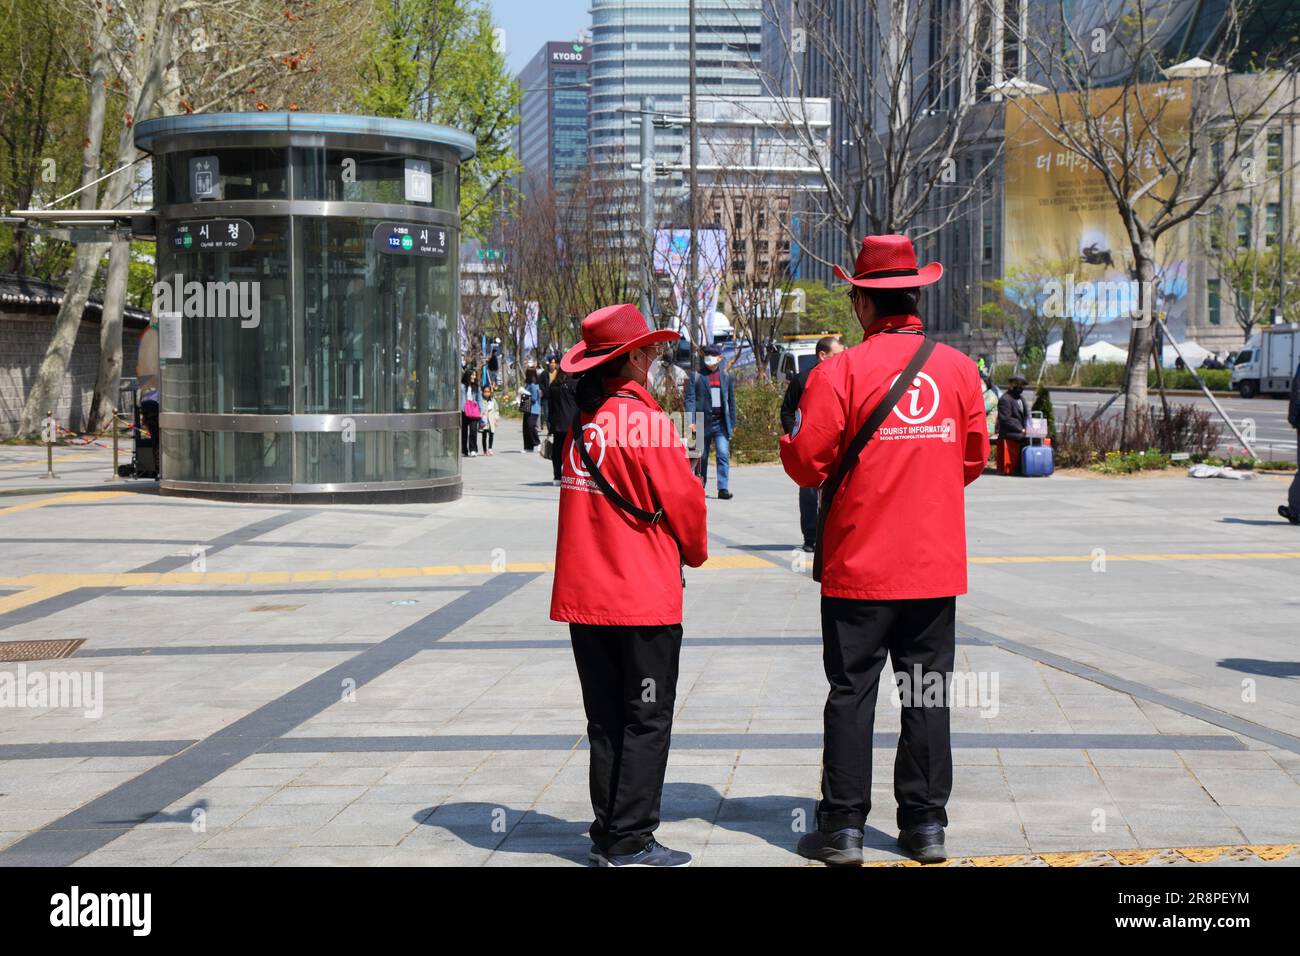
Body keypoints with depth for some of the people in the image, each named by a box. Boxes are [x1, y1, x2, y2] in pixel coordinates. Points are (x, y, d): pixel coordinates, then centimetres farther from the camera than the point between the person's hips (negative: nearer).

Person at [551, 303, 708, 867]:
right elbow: (682, 500, -10)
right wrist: (695, 552, 10)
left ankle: (608, 834, 19)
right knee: (646, 720, 2)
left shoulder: (581, 417, 7)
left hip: (585, 593, 7)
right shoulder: (645, 419, -13)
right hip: (644, 593, -6)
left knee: (606, 718, 14)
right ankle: (629, 842, 3)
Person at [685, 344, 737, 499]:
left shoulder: (726, 377, 11)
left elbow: (731, 400, 16)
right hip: (703, 422, -1)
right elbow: (690, 399, -2)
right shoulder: (696, 376, 2)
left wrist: (732, 423, 13)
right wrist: (691, 421, -12)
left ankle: (723, 489, -12)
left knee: (723, 455, -10)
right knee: (701, 457, 7)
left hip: (721, 423, 1)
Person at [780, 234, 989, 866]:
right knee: (927, 694, 10)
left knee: (851, 694, 4)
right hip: (937, 566, 3)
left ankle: (842, 827, 7)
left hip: (859, 565, -3)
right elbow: (975, 460, 11)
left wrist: (789, 441, 12)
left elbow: (807, 463, -9)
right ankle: (926, 825, 15)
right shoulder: (959, 368, 2)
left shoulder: (840, 371, -11)